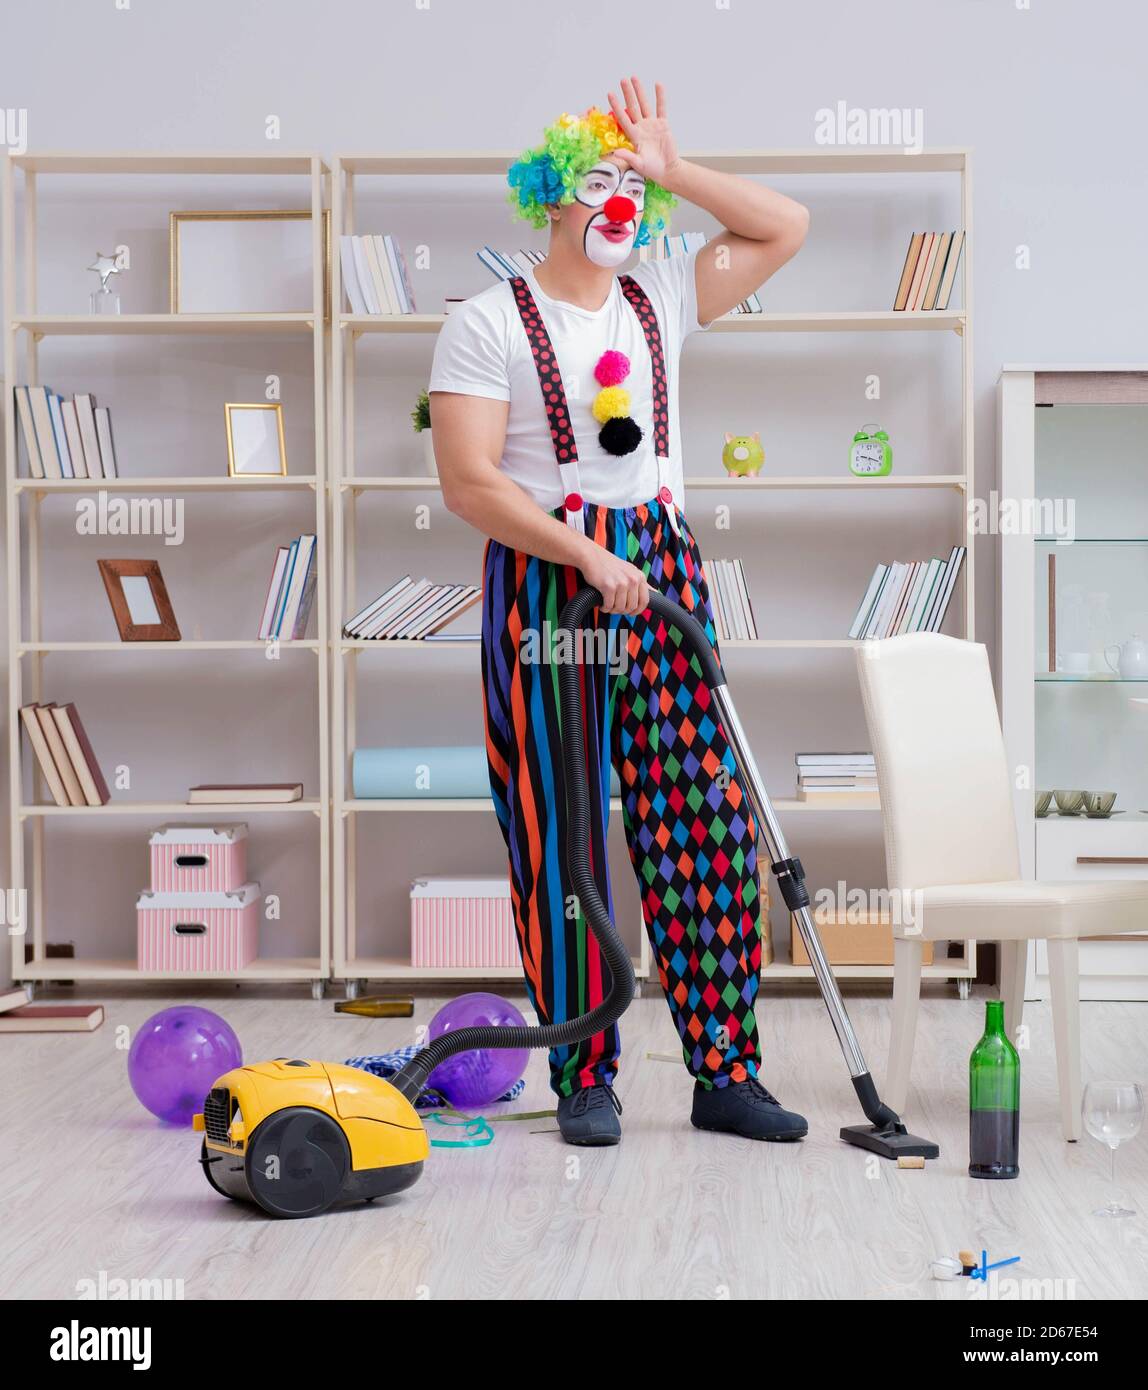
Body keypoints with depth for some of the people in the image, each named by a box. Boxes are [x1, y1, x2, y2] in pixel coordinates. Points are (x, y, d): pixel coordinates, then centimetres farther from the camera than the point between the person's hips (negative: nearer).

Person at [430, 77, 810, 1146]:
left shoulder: (662, 299, 15)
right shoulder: (488, 324, -1)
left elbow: (786, 228, 16)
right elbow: (470, 484, -11)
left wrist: (672, 171, 8)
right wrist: (589, 558, -17)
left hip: (660, 570, 5)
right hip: (542, 579, -4)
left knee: (708, 826, 0)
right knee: (559, 839, -2)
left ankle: (724, 1074, 8)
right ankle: (584, 1081, 8)